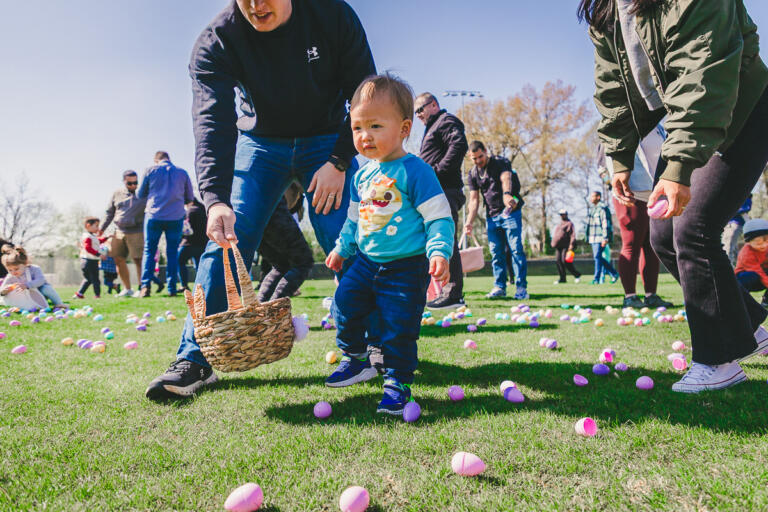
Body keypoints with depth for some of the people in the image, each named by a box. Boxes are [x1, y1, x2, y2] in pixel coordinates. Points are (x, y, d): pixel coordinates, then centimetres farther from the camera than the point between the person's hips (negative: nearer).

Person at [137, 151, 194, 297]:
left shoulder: (151, 170, 4)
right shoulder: (182, 173, 7)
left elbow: (140, 194, 12)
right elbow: (189, 198, 12)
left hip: (154, 216, -1)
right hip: (176, 217, 1)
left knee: (149, 251, 8)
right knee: (172, 252, 8)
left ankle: (146, 286, -2)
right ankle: (171, 288, 5)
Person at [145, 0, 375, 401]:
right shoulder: (216, 41, -19)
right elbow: (212, 121, -31)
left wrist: (340, 162, -19)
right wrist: (215, 199, -46)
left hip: (326, 141, 0)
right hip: (259, 142, 1)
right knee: (226, 239, -13)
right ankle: (195, 359, -6)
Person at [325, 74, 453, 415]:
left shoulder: (414, 170, -13)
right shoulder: (362, 176, 8)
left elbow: (439, 217, -13)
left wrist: (439, 252, -24)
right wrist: (342, 248, 26)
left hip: (406, 268, -6)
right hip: (367, 261, 7)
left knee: (399, 329, -3)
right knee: (345, 305, 6)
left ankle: (397, 383, 17)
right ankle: (356, 361, 29)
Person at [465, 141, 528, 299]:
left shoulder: (501, 163, -5)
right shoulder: (473, 173, 9)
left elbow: (506, 179, -27)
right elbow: (474, 199, 9)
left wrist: (506, 194, -49)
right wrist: (469, 221, -3)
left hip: (511, 212, -4)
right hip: (492, 216, 5)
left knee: (516, 250, -8)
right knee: (496, 252, 3)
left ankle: (521, 287, -4)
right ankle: (499, 287, 9)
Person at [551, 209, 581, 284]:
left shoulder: (569, 223, -3)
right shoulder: (559, 224, 23)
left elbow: (572, 235, -11)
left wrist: (571, 244, -21)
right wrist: (554, 243, 19)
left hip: (566, 246, -8)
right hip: (558, 246, 8)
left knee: (565, 261, -14)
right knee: (558, 260, 0)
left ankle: (577, 275, 2)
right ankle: (562, 278, 4)